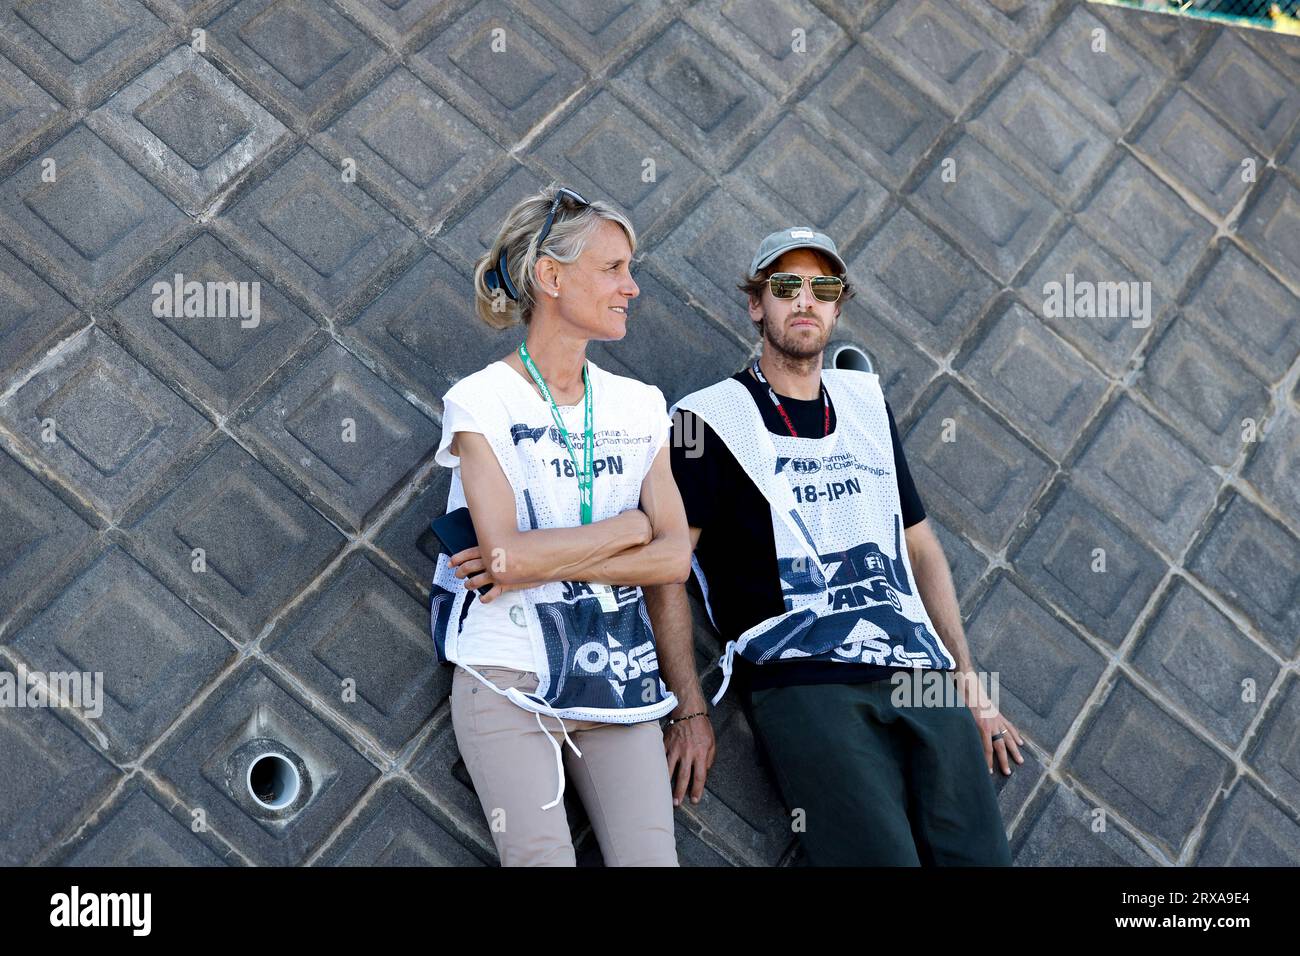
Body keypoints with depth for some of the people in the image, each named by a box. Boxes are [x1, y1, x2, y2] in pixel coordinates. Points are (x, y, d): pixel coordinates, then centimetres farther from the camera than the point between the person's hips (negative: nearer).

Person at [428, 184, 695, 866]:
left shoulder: (639, 405, 8)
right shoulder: (481, 401, -6)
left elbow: (675, 557, -2)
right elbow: (508, 553, -19)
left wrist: (541, 564, -13)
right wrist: (630, 526, -8)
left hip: (618, 676, 4)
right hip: (510, 679, -4)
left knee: (650, 857, -3)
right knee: (542, 859, -7)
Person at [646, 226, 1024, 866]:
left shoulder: (867, 405, 20)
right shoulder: (712, 418, 3)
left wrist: (969, 683, 17)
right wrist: (690, 710, -8)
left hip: (923, 673, 5)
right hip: (802, 682, -5)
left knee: (979, 855, -4)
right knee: (882, 856, -18)